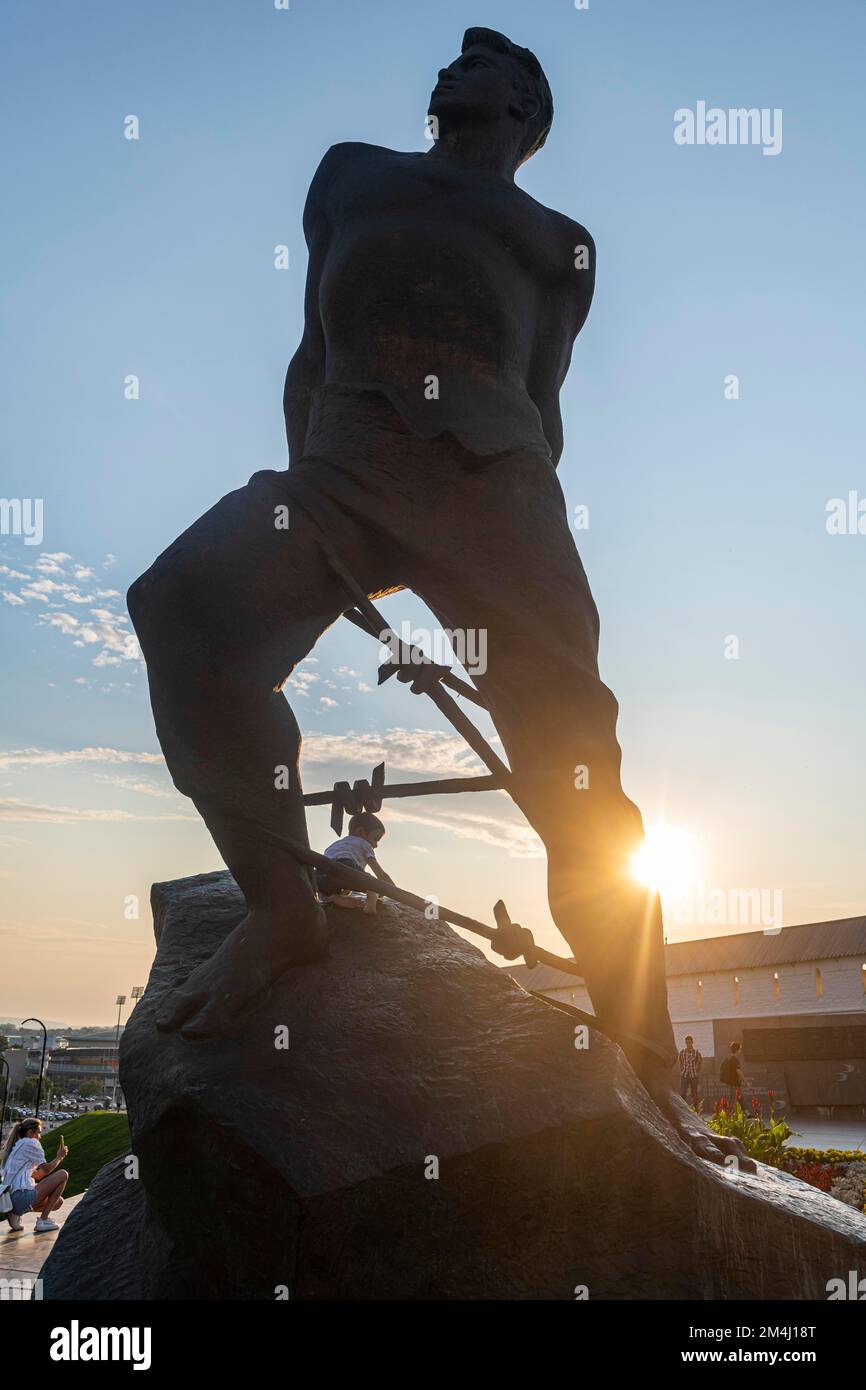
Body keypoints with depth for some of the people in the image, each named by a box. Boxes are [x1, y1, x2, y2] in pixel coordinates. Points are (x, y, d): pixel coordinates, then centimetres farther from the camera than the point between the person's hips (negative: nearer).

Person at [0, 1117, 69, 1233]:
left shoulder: (16, 1146, 25)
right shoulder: (31, 1143, -3)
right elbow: (46, 1169, -4)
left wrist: (58, 1158, 22)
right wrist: (59, 1157, 13)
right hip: (23, 1196, -10)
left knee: (59, 1201, 21)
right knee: (63, 1175, -3)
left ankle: (16, 1214, 9)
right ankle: (43, 1219, -6)